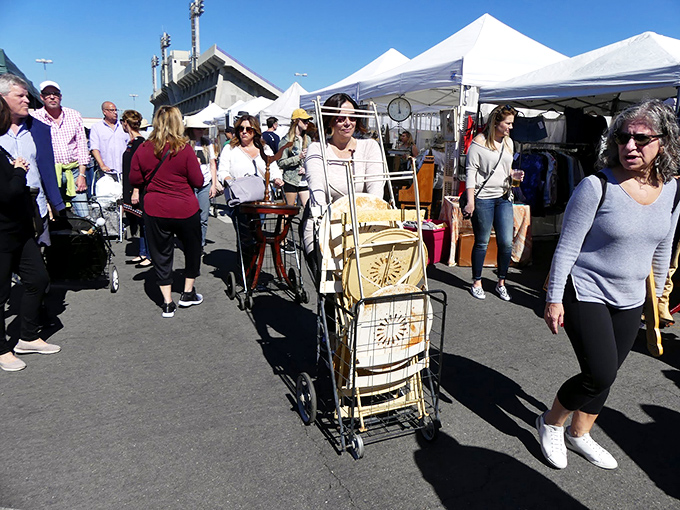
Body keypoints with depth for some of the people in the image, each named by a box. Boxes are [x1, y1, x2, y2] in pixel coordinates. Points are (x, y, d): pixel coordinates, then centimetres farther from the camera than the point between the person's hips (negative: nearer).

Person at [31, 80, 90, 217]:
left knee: (84, 215, -3)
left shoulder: (74, 115, 7)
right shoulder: (34, 118, 1)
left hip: (74, 171, 2)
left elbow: (82, 145, 7)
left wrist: (82, 174, 0)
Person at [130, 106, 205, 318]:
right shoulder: (185, 149, -12)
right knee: (192, 249, 20)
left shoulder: (143, 149, -4)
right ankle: (188, 293, 29)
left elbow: (134, 179, 4)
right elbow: (198, 182, -8)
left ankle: (168, 303, 14)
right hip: (185, 209, -2)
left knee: (161, 255, 12)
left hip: (154, 211, 2)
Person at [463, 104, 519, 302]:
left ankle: (501, 283, 17)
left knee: (506, 242, 1)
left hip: (504, 198, 6)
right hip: (483, 198, -5)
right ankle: (477, 283, 18)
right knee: (482, 242, 3)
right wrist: (470, 201, -14)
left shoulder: (508, 142, 13)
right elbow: (471, 171, -8)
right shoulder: (479, 142, -6)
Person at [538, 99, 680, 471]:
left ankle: (579, 434, 37)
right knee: (600, 374, -9)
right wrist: (554, 299, -14)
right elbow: (567, 246, -15)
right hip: (585, 292, -6)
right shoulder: (597, 187, -18)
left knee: (604, 375, 14)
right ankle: (550, 423, 18)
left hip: (630, 300, 6)